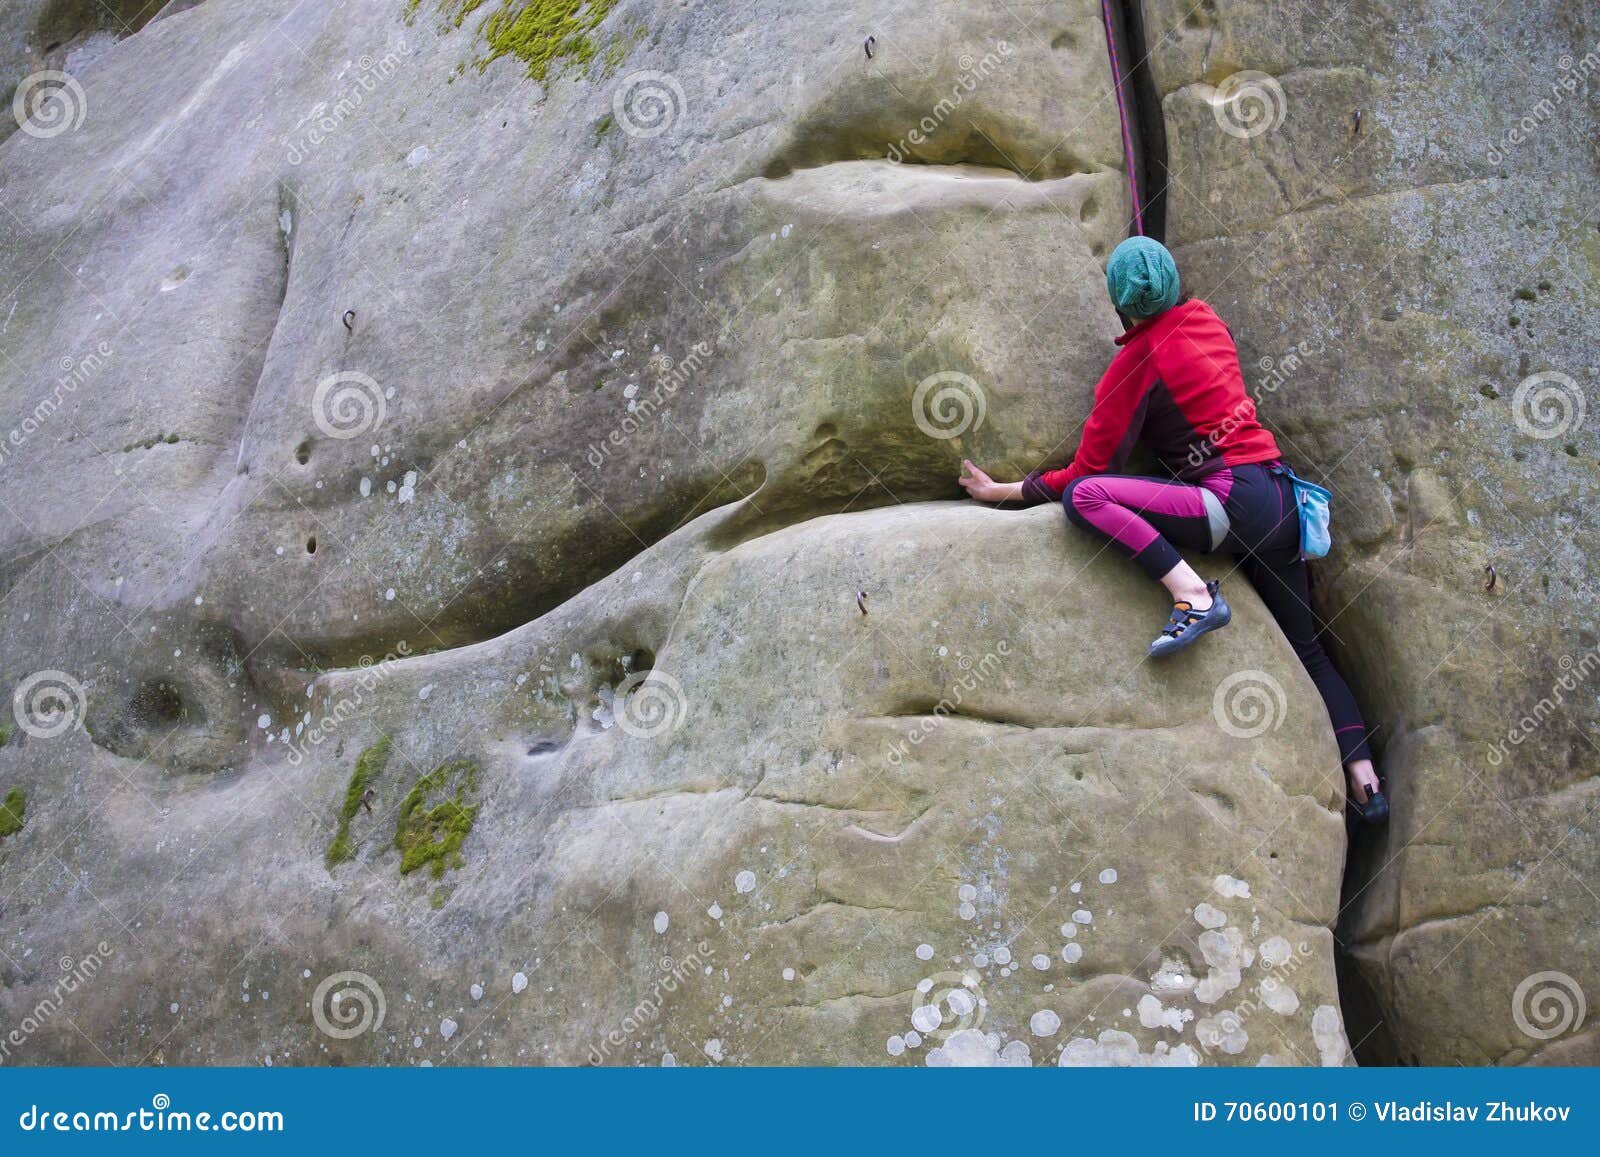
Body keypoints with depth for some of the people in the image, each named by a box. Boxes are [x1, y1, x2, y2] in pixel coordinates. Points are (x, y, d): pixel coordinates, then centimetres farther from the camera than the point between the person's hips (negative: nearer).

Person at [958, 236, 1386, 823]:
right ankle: (1365, 781, 17)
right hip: (1281, 501, 9)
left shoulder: (1138, 360, -6)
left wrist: (1007, 491, 4)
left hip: (1234, 502, -9)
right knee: (1307, 648, 19)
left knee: (1083, 495, -20)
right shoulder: (1204, 320, 12)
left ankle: (1195, 595, -27)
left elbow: (1089, 467, -4)